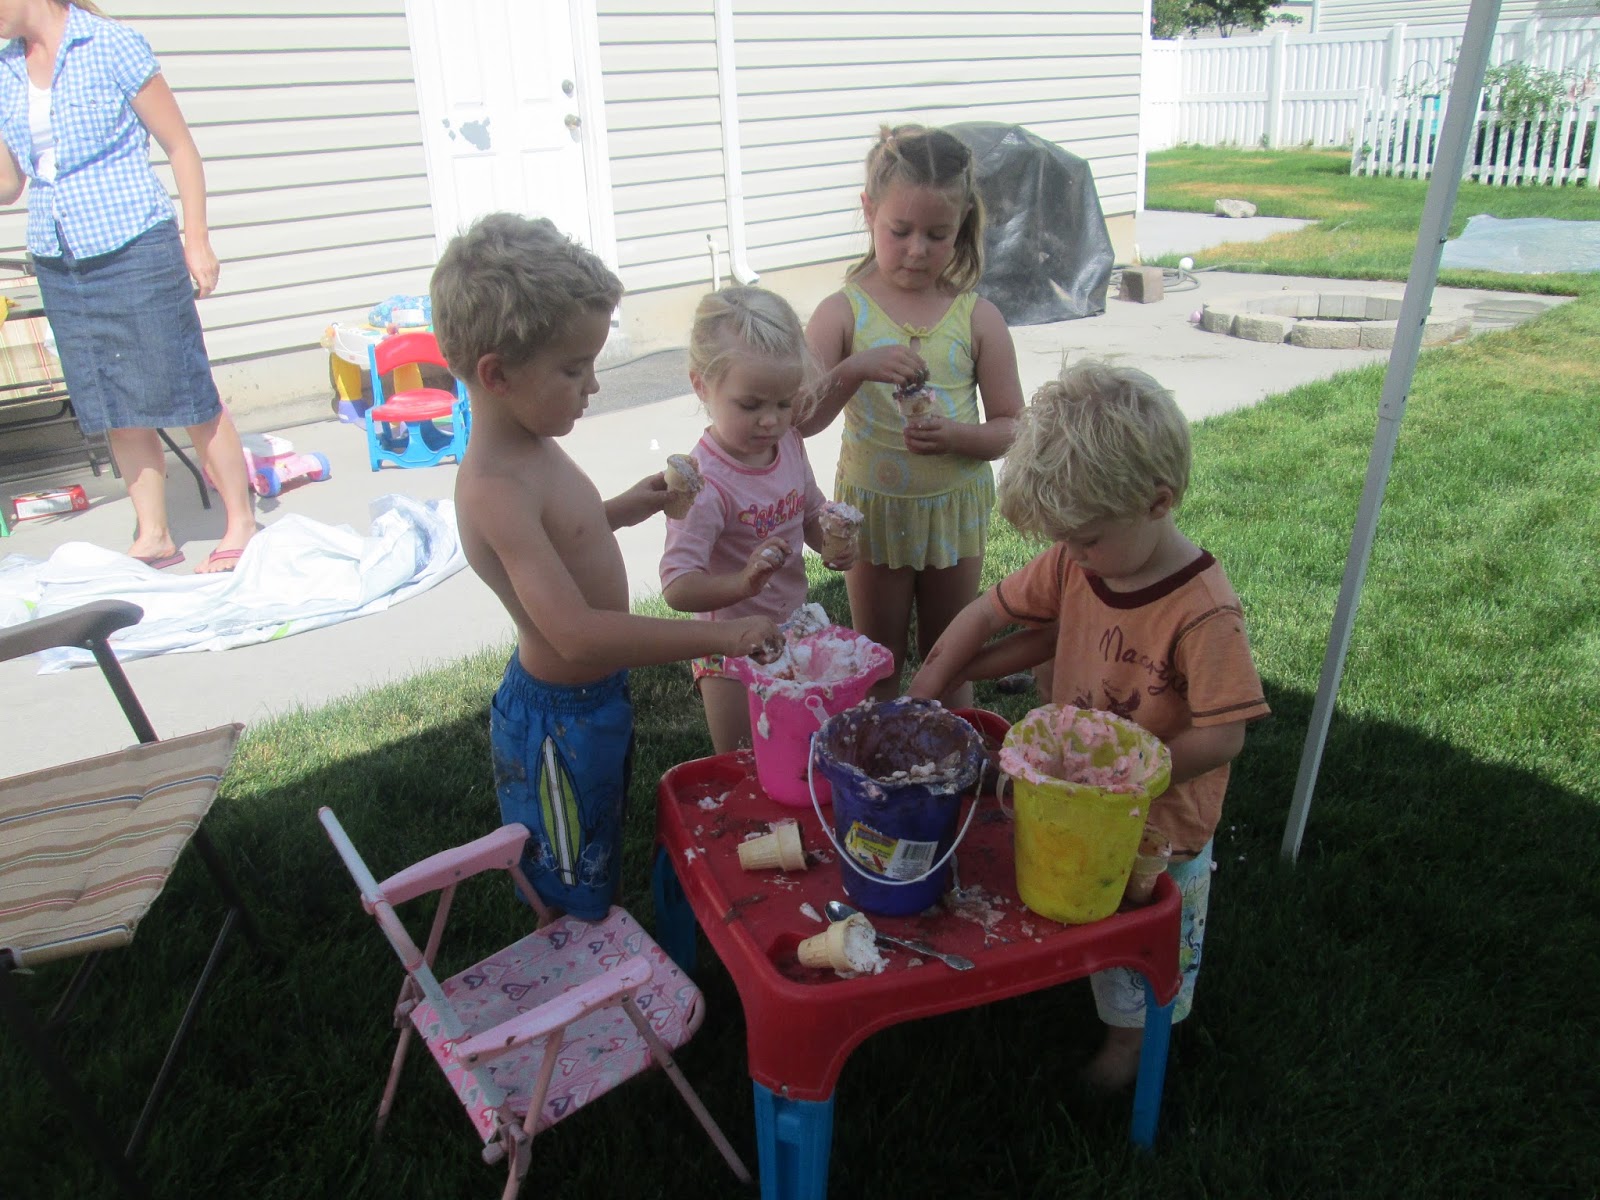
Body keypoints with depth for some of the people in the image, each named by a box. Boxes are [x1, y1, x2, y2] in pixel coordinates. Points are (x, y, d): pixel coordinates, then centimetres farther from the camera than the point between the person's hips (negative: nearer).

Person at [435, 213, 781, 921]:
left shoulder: (531, 449, -1)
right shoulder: (494, 488, -31)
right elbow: (576, 634, -39)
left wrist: (621, 509, 6)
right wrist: (719, 635, -37)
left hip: (598, 698, 10)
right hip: (558, 720, -10)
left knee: (599, 873, 30)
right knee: (572, 912, 13)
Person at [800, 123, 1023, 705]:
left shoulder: (977, 317, -6)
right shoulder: (844, 312, -9)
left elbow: (1012, 427, -4)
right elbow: (801, 420, -18)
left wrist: (955, 434, -24)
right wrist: (855, 368, -34)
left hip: (955, 508, 1)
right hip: (873, 505, -1)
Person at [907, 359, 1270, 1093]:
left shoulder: (1203, 611, -30)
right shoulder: (1073, 566, -11)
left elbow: (1221, 737, -27)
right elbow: (988, 612, -2)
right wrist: (921, 695, -8)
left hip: (1158, 828, -5)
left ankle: (1127, 1045, 43)